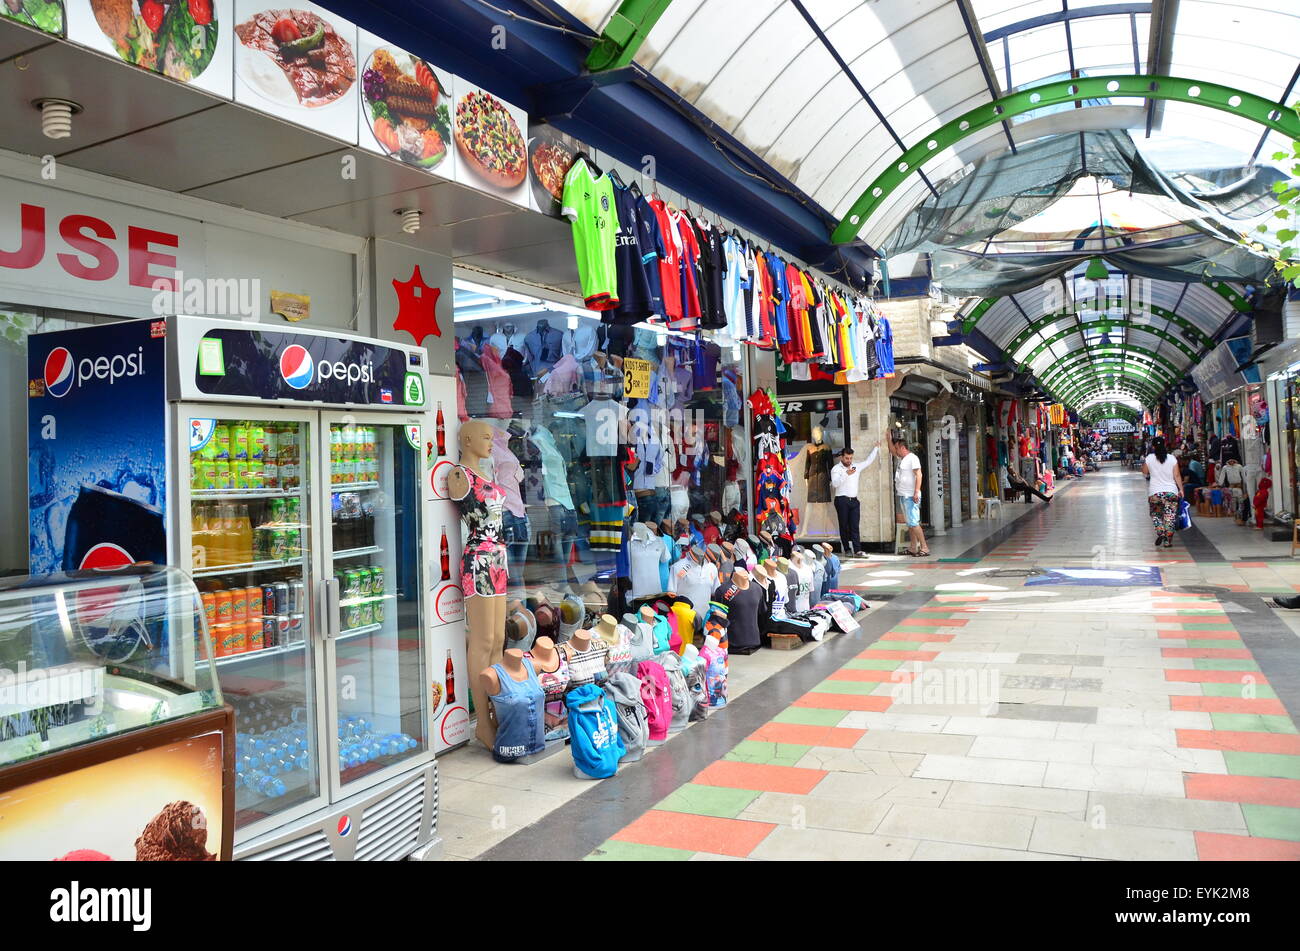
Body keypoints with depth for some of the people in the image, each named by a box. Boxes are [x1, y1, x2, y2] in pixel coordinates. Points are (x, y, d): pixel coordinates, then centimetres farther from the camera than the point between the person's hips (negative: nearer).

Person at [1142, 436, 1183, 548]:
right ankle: (1167, 541, 5)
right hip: (1171, 492, 0)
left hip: (1155, 493, 0)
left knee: (1156, 514, 16)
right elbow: (1177, 476, -3)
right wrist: (1181, 489, 4)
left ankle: (1160, 532, -6)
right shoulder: (1172, 458, -3)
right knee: (1169, 517, 6)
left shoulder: (1149, 458, -4)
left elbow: (1145, 473, 9)